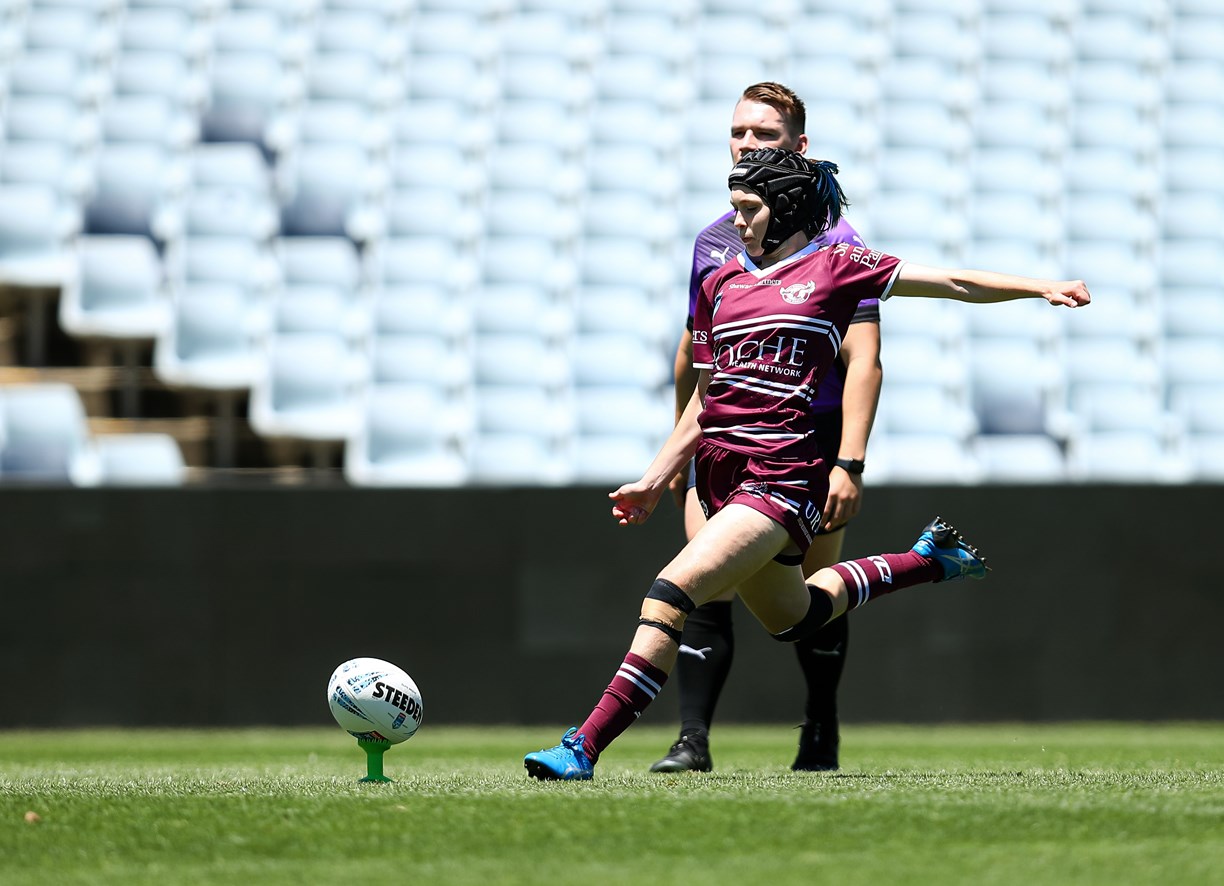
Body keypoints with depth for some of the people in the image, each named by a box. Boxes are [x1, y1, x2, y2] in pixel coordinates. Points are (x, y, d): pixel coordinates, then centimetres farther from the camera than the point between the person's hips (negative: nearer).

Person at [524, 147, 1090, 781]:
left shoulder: (835, 268, 3)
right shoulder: (720, 283, 17)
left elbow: (954, 283, 5)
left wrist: (1040, 287, 0)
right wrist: (655, 481, 21)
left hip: (784, 474, -7)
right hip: (720, 471, 7)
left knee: (673, 590, -22)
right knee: (791, 617, 21)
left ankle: (585, 747, -23)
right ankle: (927, 560, 42)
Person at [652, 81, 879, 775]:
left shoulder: (833, 241, -5)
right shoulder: (713, 240, 11)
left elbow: (863, 361, -12)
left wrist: (849, 463, -22)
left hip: (812, 437, -4)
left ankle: (821, 736, 23)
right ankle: (693, 739, -12)